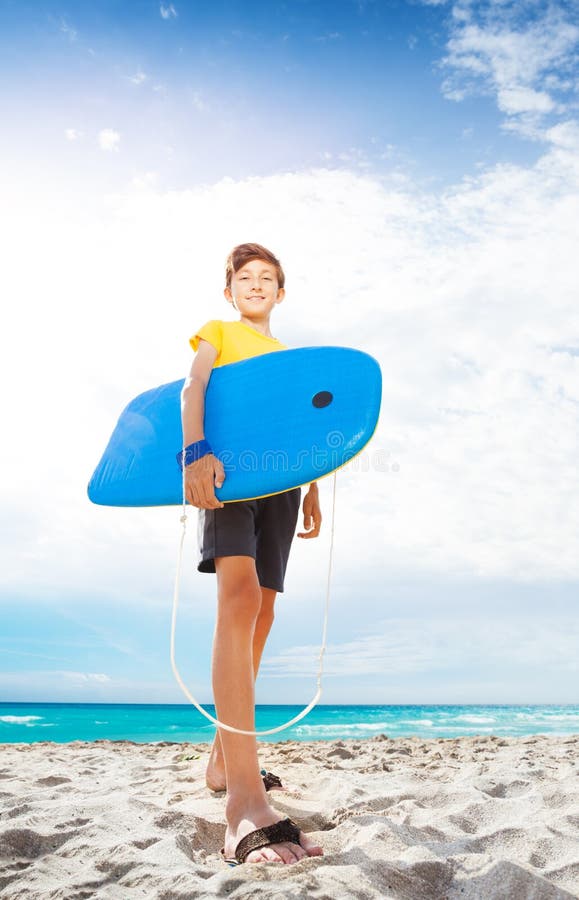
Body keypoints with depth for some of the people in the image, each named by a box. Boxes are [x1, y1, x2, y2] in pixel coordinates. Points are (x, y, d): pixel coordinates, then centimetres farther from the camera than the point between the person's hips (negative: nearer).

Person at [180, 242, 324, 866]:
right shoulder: (218, 332, 15)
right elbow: (193, 387, -4)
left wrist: (312, 489, 13)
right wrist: (196, 449, -23)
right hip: (226, 467, -6)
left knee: (260, 610, 3)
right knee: (239, 593, -26)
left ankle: (223, 759, 15)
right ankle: (244, 798, -33)